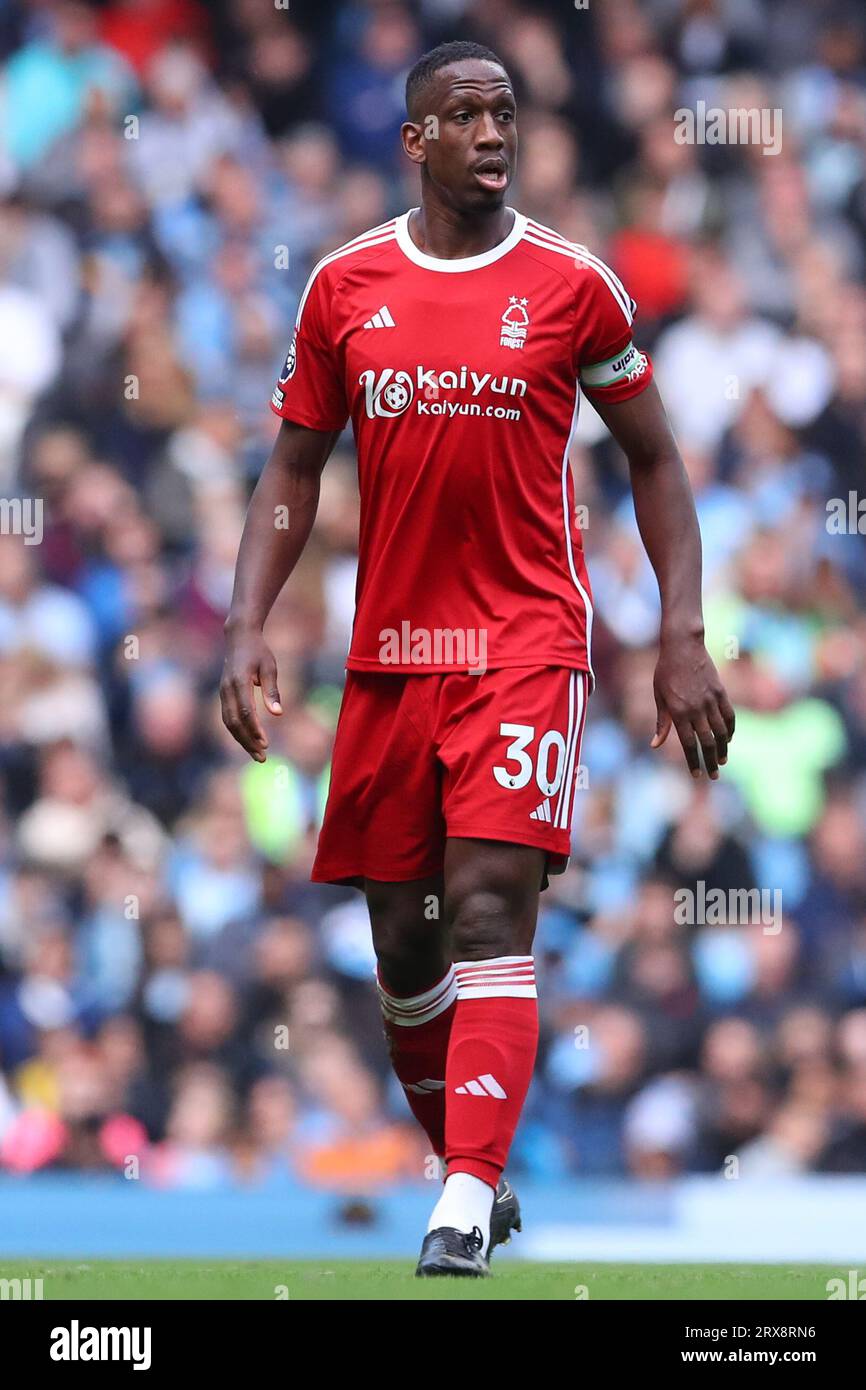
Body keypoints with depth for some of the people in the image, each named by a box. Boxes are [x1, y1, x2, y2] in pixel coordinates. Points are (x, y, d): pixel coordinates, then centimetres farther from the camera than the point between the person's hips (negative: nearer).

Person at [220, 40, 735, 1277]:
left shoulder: (571, 285, -1)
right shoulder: (345, 288, 5)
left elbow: (653, 459, 7)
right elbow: (294, 471, 11)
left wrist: (684, 640, -1)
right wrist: (248, 627, -2)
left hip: (528, 641, -3)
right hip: (388, 651, 3)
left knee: (491, 907, -17)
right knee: (402, 943, 8)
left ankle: (468, 1206, -22)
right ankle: (466, 1163, 28)